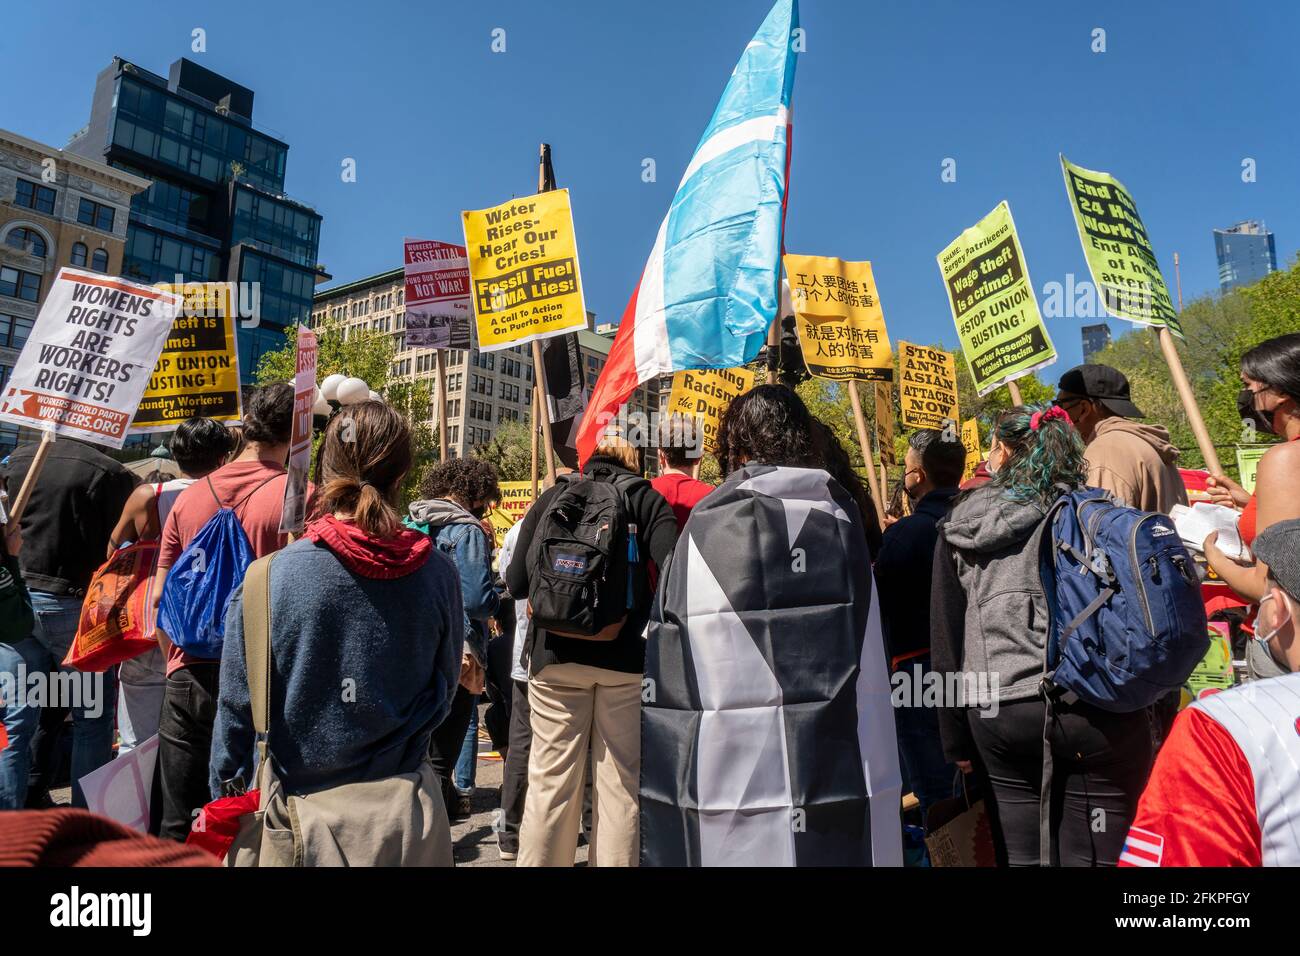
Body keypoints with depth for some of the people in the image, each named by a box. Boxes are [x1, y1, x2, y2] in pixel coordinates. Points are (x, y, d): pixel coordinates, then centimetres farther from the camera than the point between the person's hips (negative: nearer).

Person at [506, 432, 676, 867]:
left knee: (550, 781, 10)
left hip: (556, 655, 2)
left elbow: (517, 583, 5)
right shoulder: (646, 498, 4)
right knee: (621, 782, 8)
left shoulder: (552, 497, 9)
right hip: (626, 656, -1)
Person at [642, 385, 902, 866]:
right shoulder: (844, 517, 1)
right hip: (847, 770, 3)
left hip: (737, 774, -2)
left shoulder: (709, 527, -8)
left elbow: (668, 674, -5)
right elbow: (870, 670, 4)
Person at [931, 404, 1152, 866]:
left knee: (1020, 857, 11)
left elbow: (944, 640, 9)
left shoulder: (961, 526, 8)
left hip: (997, 714, 1)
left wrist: (956, 741, 15)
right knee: (1093, 857, 7)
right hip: (1094, 709, -1)